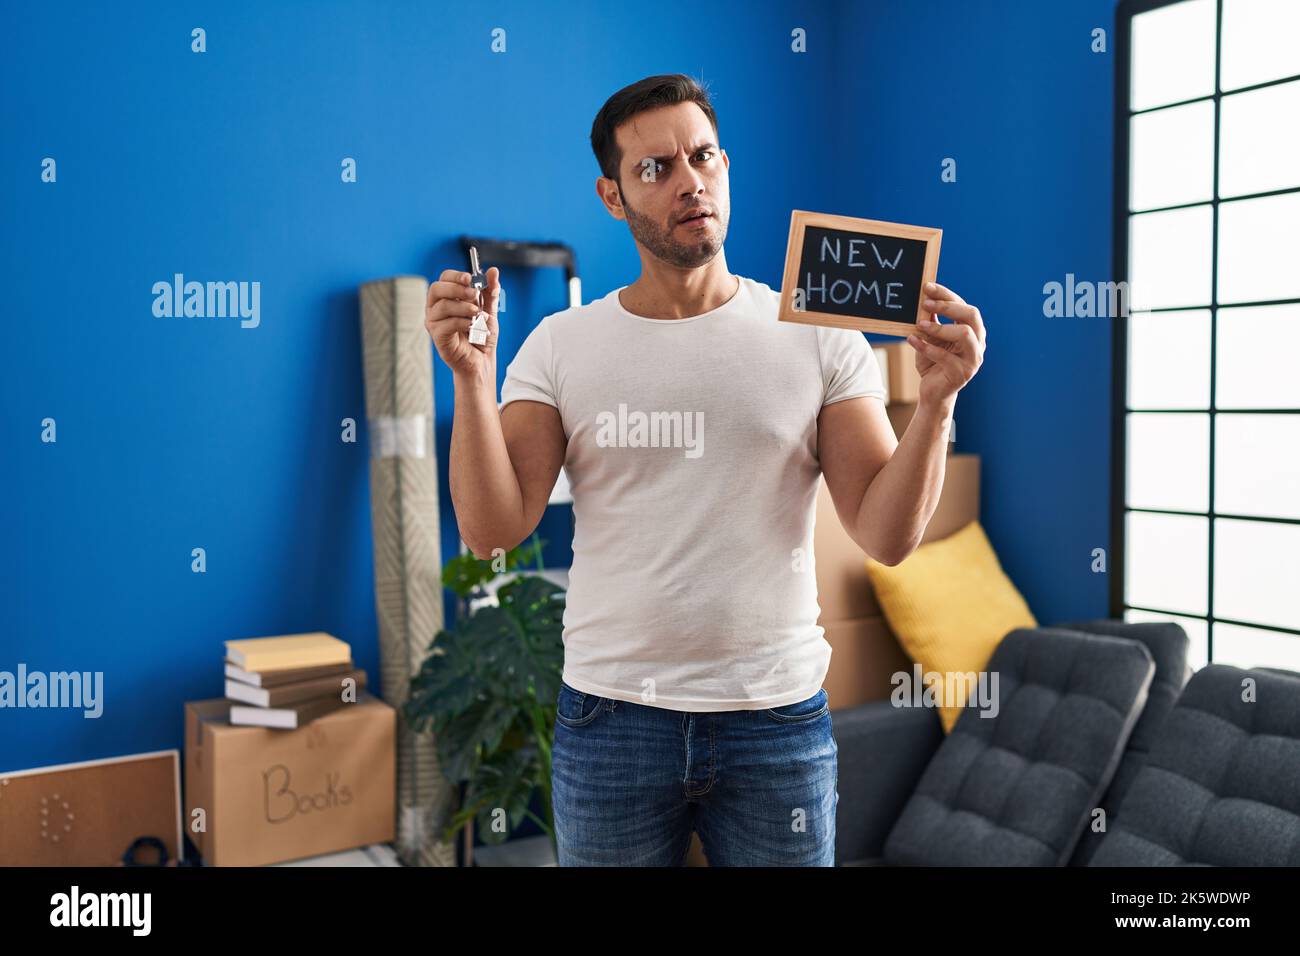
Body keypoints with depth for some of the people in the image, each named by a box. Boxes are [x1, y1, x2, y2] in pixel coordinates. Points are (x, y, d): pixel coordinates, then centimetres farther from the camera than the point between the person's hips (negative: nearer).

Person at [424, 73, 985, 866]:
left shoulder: (821, 339, -2)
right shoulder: (561, 345, -1)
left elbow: (886, 536, -7)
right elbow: (493, 530, -8)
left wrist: (937, 400, -21)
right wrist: (472, 376, -19)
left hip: (777, 713, 0)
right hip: (612, 715, 0)